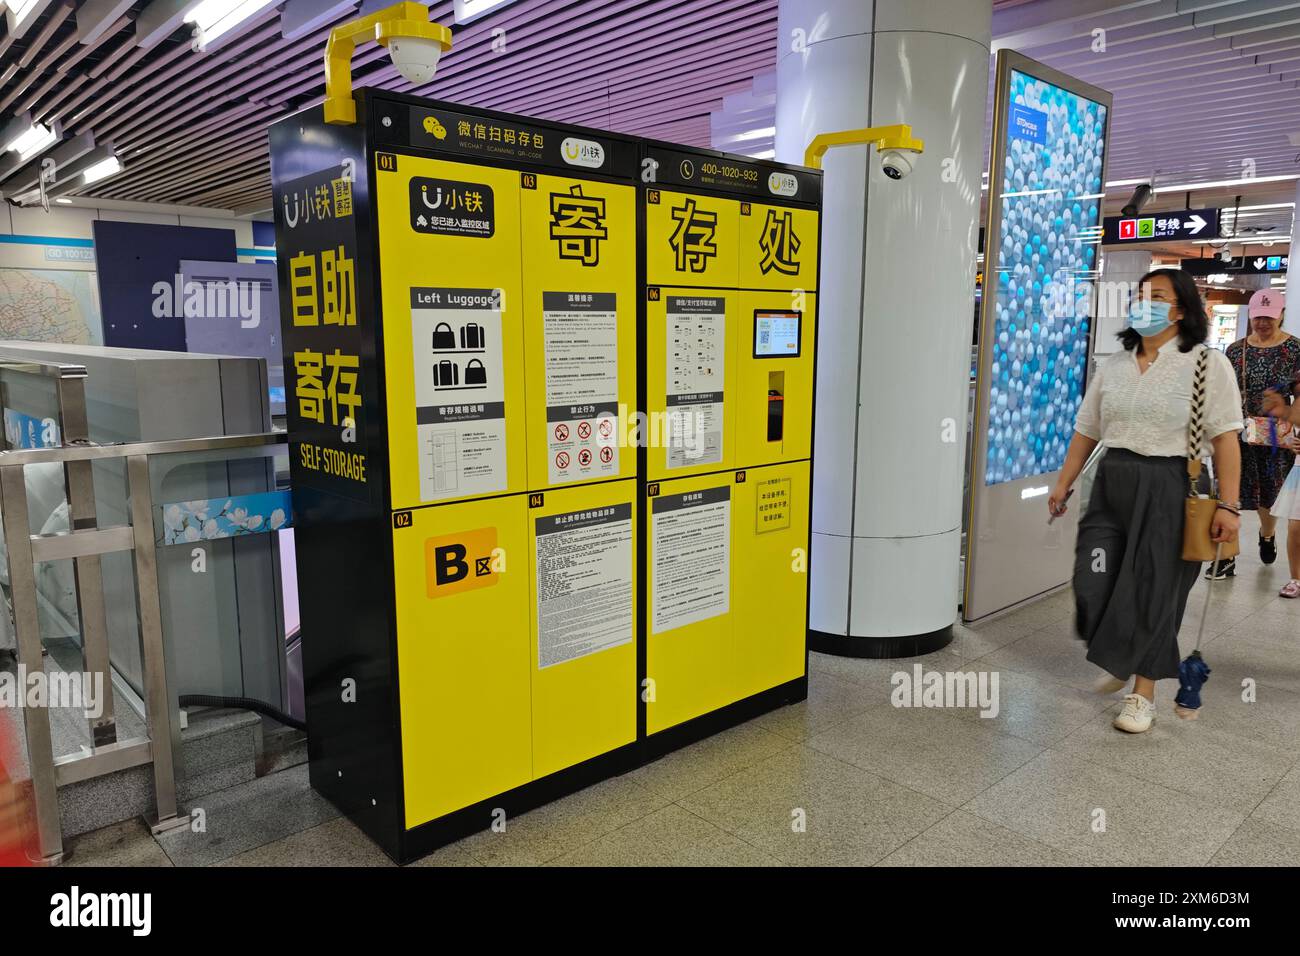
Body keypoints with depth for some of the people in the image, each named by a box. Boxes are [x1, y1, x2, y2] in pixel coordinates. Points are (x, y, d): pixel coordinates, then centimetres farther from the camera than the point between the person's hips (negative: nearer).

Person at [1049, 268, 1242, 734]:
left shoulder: (1208, 363, -3)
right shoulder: (1112, 365, 9)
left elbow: (1225, 438, -7)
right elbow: (1086, 430, 13)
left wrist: (1228, 505, -12)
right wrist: (1063, 484, 10)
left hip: (1170, 488, -4)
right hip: (1111, 484, 4)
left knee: (1155, 590, 4)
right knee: (1093, 586, 0)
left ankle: (1143, 694, 20)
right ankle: (1121, 659, 31)